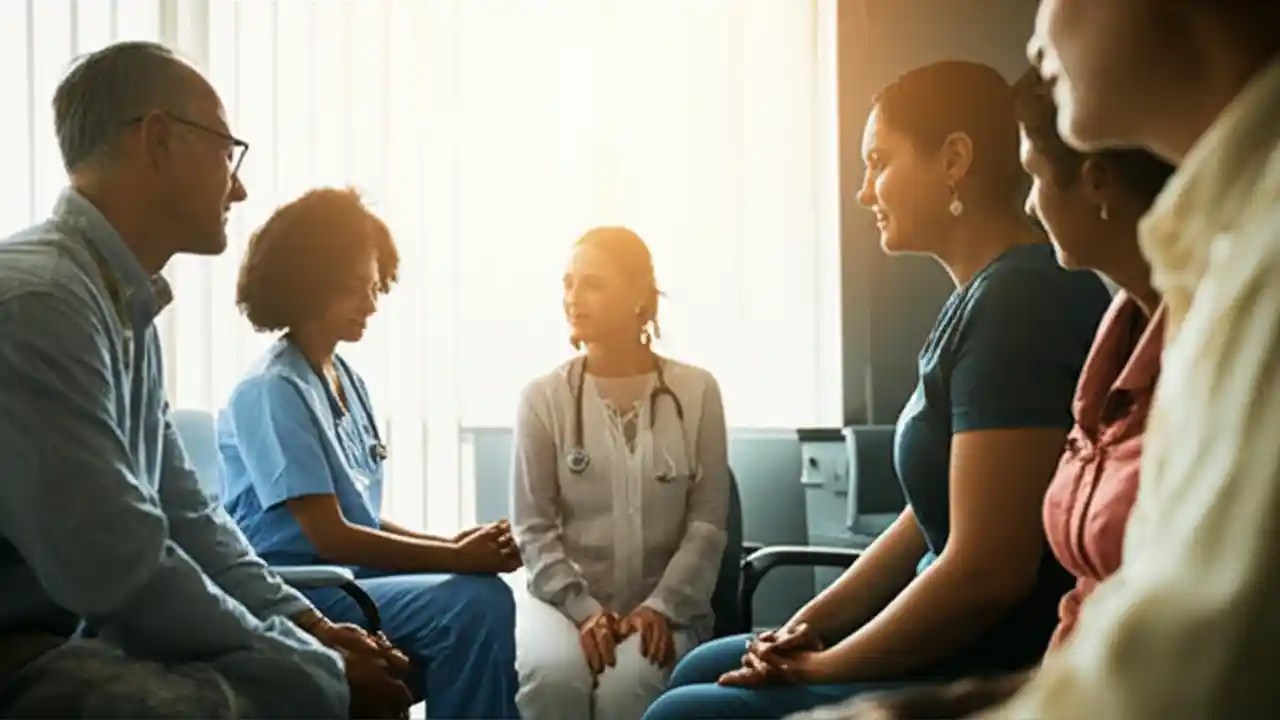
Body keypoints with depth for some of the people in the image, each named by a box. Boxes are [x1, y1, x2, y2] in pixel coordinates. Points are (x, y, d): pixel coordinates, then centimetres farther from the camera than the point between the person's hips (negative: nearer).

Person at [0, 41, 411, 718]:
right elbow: (122, 572, -24)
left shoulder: (127, 305, 11)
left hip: (82, 630, 10)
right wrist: (320, 664, -15)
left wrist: (305, 620, 3)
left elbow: (182, 511, 15)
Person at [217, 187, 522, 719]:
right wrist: (458, 559, -17)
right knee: (477, 604, -25)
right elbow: (329, 536, -18)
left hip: (349, 579, 8)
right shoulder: (272, 392, -13)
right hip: (289, 597, -8)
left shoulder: (347, 381, 13)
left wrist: (455, 543, -2)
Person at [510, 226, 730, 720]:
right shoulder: (543, 397, 3)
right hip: (564, 597, 0)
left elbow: (707, 523, 1)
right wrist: (583, 609, -14)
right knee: (553, 675, -32)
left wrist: (662, 607, -12)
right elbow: (533, 527, 0)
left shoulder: (695, 392, 4)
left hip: (663, 605, 0)